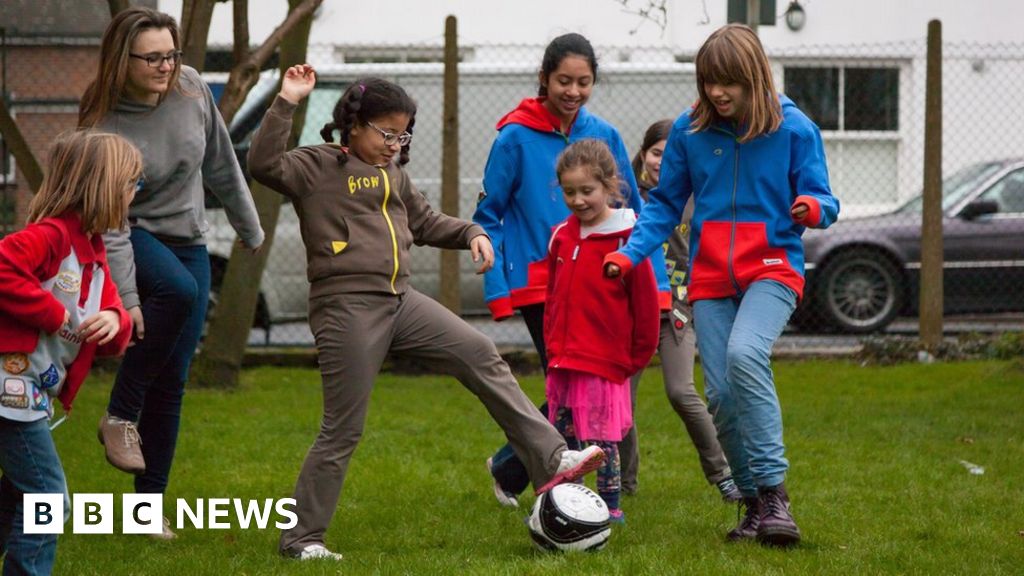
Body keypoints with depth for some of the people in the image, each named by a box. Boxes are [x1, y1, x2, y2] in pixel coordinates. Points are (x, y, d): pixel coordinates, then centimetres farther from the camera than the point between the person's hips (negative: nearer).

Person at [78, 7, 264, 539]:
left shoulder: (192, 91, -9)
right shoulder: (105, 125, -21)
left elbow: (222, 166, 7)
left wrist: (250, 230, 16)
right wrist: (126, 298, -28)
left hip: (188, 244, 5)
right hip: (135, 239, -4)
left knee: (172, 380, 0)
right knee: (179, 290, -38)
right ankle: (120, 418, -22)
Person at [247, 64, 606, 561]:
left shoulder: (393, 175, 18)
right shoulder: (315, 167, -4)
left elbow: (426, 222, 31)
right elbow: (264, 165, -22)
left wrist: (471, 233, 15)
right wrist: (287, 103, -26)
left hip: (400, 301, 7)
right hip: (347, 308, -7)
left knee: (481, 357, -1)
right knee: (343, 429, -4)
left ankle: (550, 461, 1)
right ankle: (301, 537, 6)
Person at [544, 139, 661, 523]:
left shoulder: (626, 239, -10)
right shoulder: (561, 237, 10)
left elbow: (645, 302, -7)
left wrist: (637, 356, -3)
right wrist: (553, 345, 16)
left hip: (604, 362, -6)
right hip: (563, 362, 6)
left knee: (600, 440, -2)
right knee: (561, 438, 10)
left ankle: (610, 507, 7)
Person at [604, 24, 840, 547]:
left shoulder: (794, 129, -4)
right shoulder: (689, 130, 3)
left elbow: (823, 200, 0)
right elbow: (665, 205, 11)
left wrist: (814, 207, -24)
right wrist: (629, 254, -3)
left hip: (771, 270, -4)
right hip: (709, 277, 4)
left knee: (744, 356, -30)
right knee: (721, 394, -4)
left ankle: (774, 490, -24)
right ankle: (755, 503, 12)